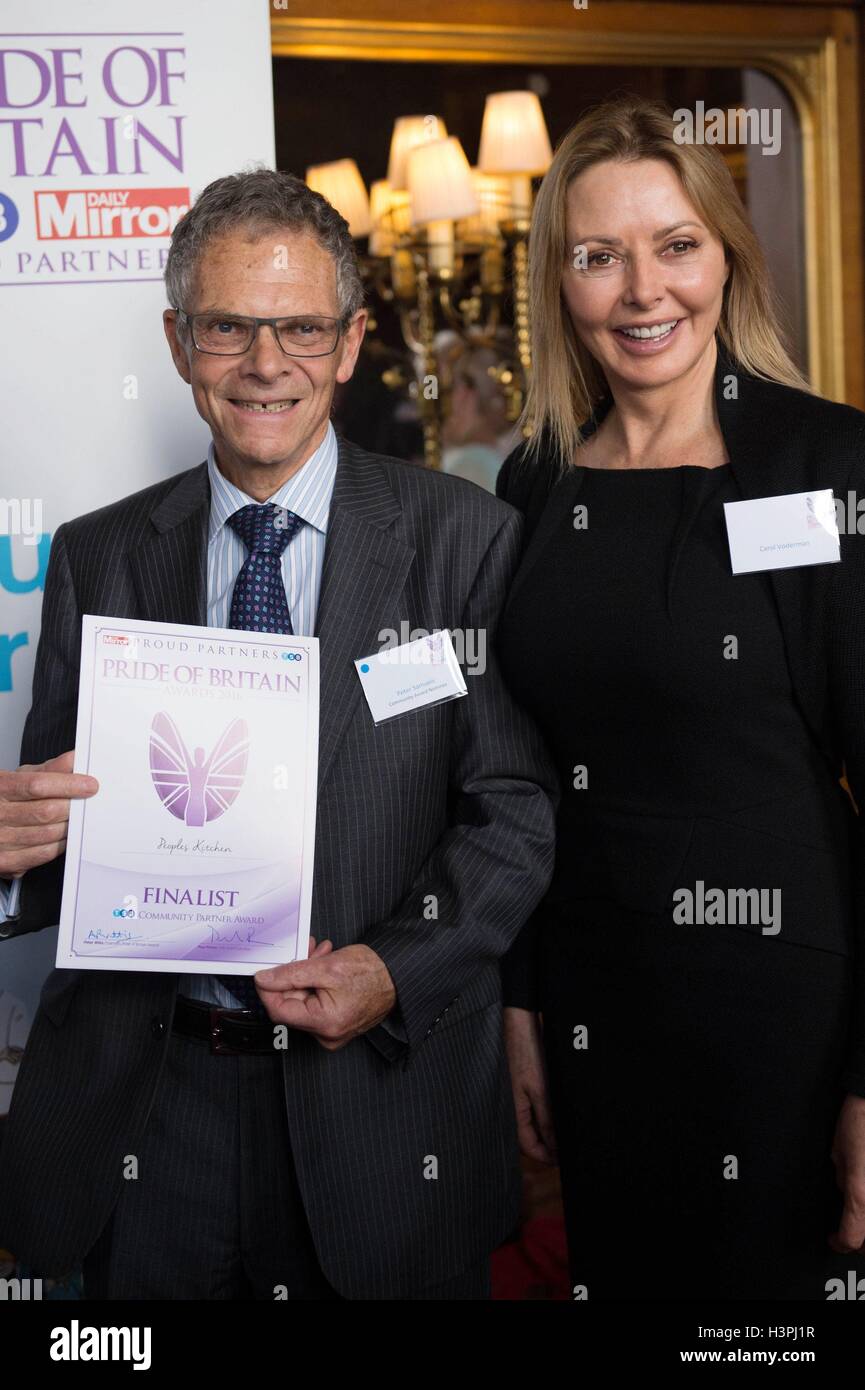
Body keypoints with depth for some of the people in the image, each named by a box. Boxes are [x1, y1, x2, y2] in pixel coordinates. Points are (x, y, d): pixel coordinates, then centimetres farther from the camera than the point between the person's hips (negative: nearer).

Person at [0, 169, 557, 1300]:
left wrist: (398, 971, -18)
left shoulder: (464, 539, -4)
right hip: (145, 1106, 2)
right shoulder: (96, 558, 4)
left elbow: (517, 805, -5)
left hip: (387, 1084, -1)